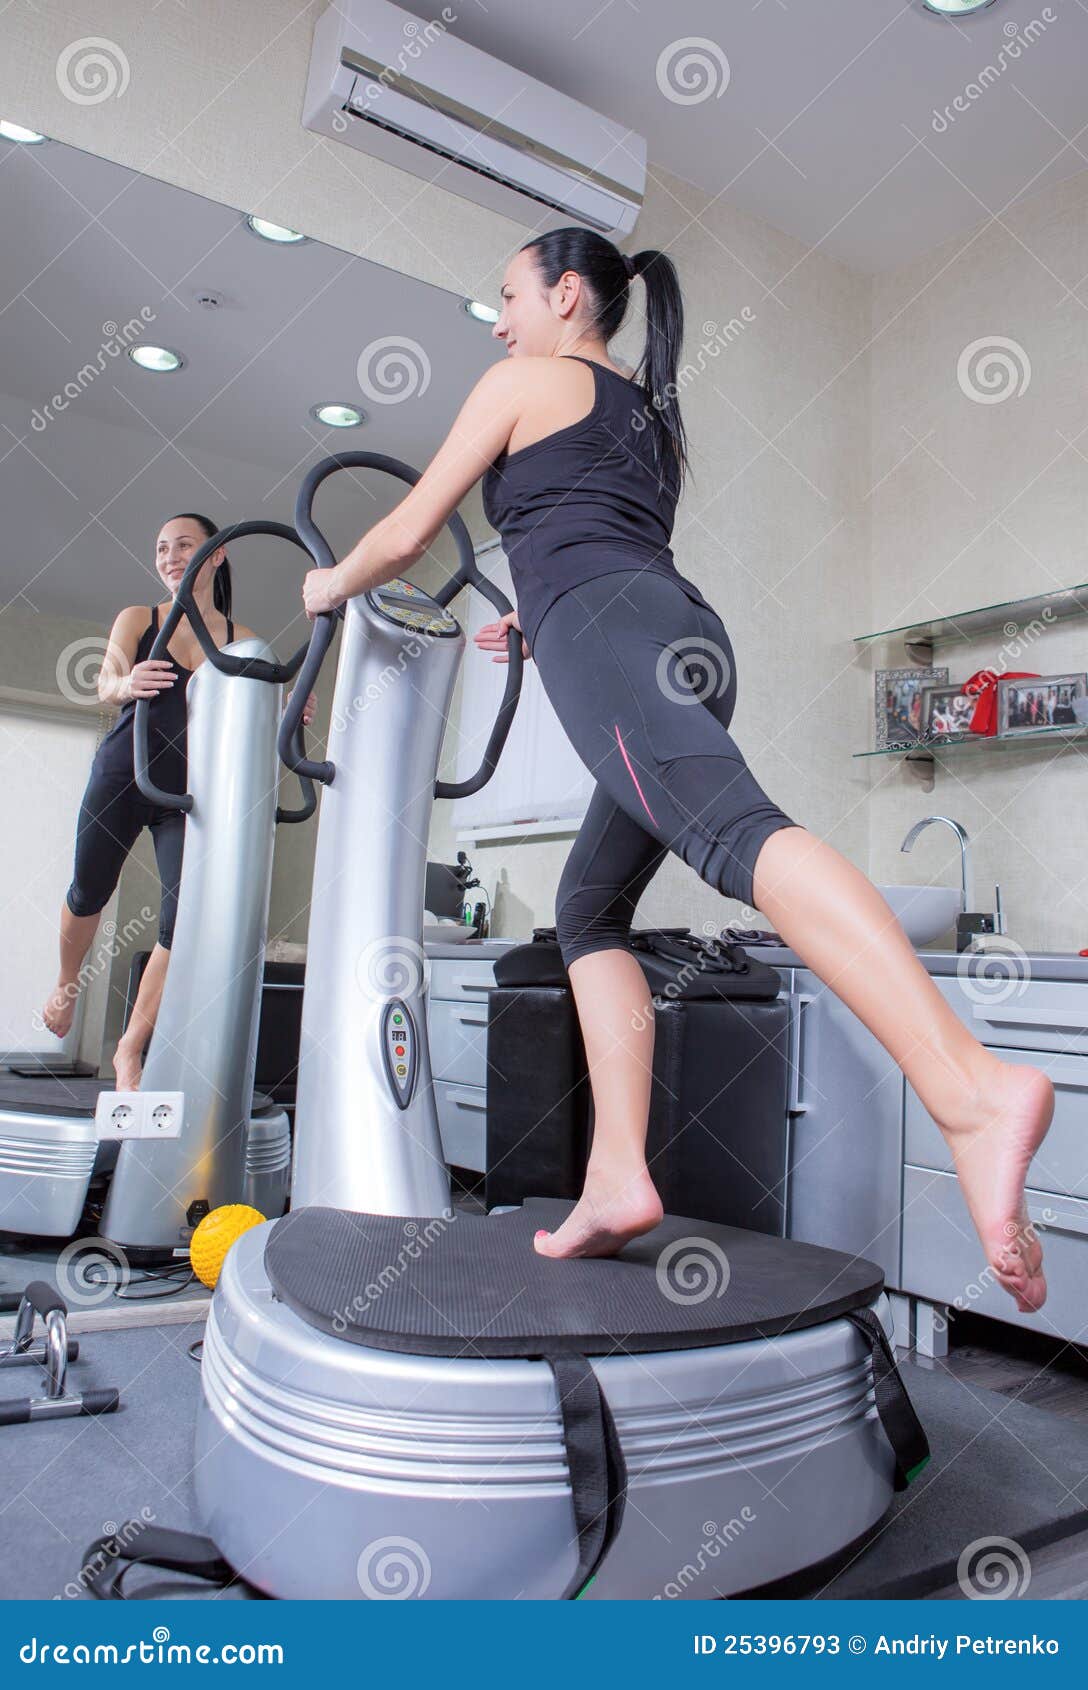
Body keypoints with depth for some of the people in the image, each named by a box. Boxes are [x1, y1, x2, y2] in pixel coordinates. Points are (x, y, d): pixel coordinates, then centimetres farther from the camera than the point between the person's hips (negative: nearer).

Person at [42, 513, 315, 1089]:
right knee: (89, 893, 12)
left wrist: (294, 713, -24)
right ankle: (66, 986, 44)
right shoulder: (136, 620, 8)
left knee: (185, 918, -11)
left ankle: (130, 1051, 4)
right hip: (123, 775, 1)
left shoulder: (243, 641, 6)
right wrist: (126, 684, -32)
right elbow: (106, 684, -8)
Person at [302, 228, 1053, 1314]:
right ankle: (617, 1180, 0)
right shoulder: (650, 416, 37)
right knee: (589, 911, 10)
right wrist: (538, 628, 60)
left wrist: (333, 584, 35)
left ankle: (973, 1093, -52)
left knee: (735, 831, -32)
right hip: (689, 639, 8)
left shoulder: (527, 380, 15)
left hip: (606, 633, -8)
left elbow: (408, 535, 15)